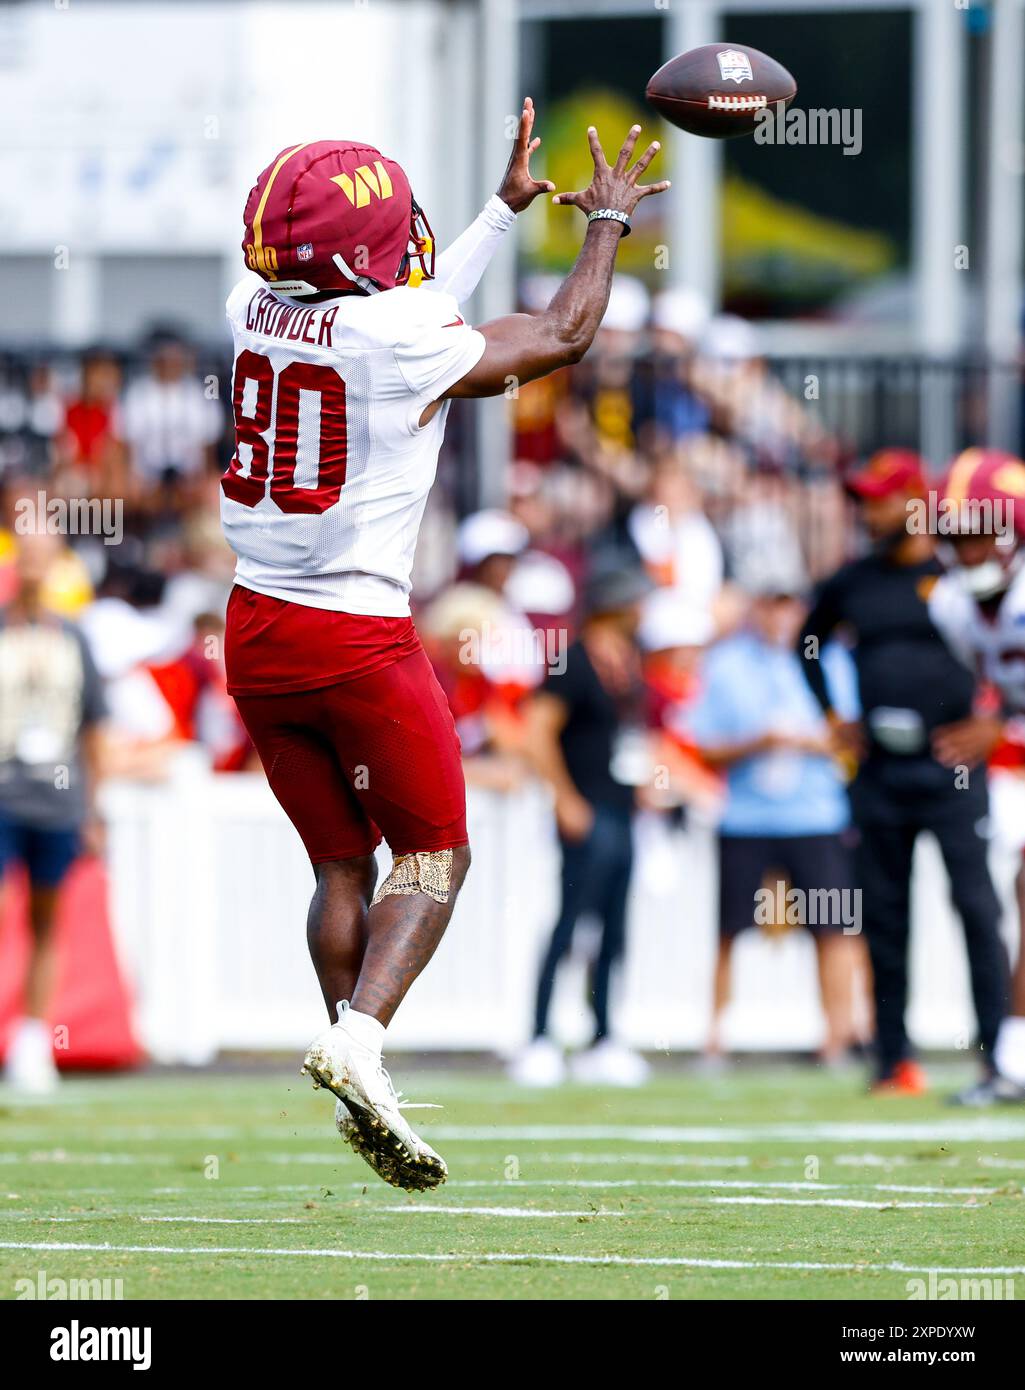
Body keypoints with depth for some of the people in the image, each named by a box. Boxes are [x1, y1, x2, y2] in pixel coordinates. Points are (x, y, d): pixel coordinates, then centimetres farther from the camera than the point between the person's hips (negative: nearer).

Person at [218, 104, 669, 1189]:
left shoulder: (257, 312, 1)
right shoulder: (404, 347, -17)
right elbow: (561, 336, -1)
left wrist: (508, 206, 28)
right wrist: (608, 220, 15)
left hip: (257, 632, 6)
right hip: (358, 638, -6)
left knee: (341, 864, 15)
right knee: (433, 855, 7)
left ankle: (362, 1085, 10)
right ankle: (357, 1038, -14)